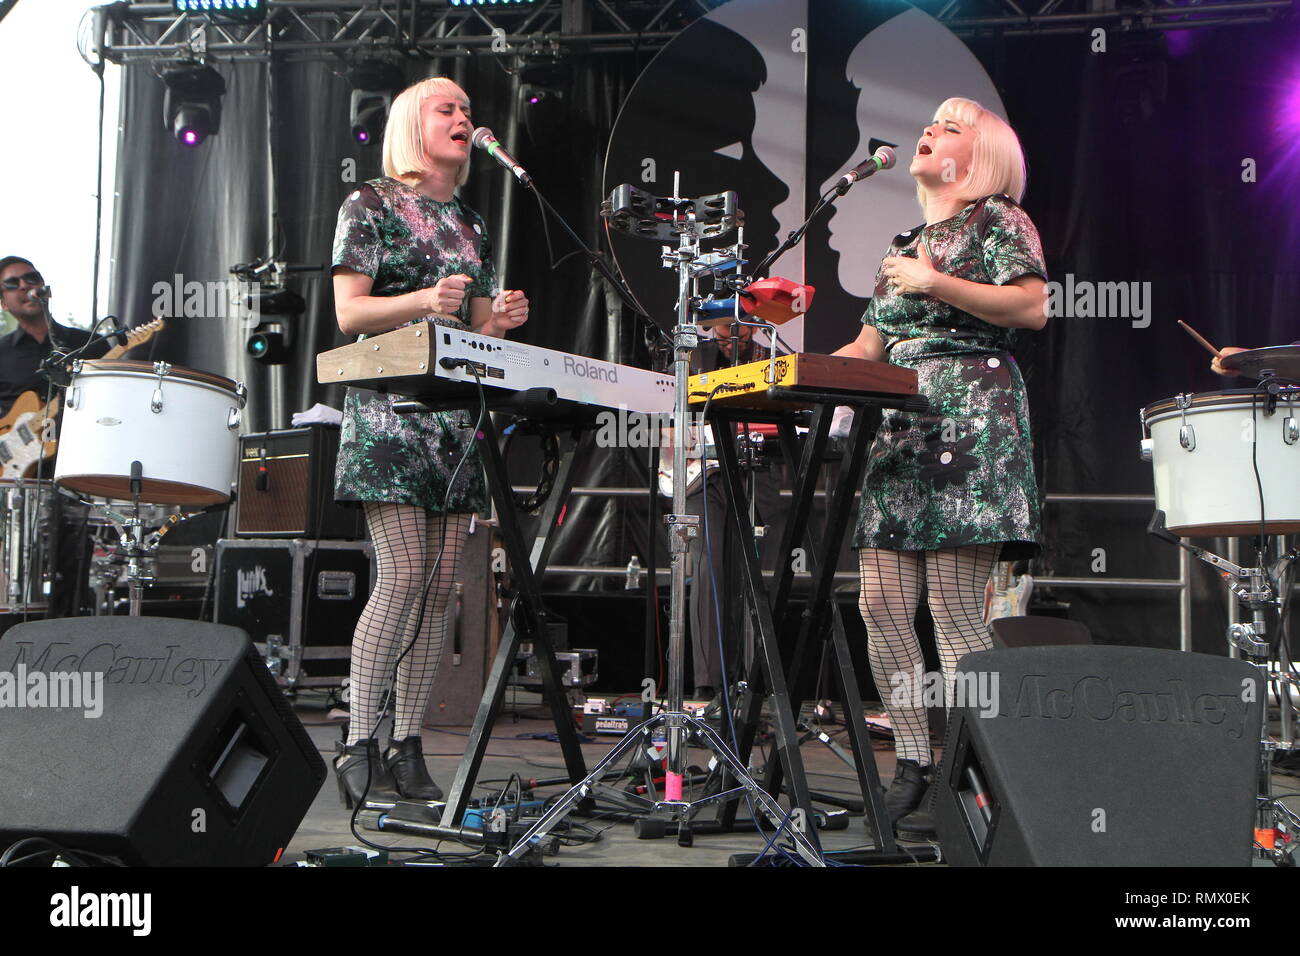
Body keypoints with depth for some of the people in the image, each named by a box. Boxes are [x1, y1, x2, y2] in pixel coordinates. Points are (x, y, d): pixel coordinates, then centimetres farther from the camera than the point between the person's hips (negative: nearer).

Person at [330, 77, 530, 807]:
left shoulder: (472, 224, 20)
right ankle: (358, 742, -7)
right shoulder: (371, 205, 3)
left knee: (442, 587, 1)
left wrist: (500, 321, -1)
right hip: (390, 409, -6)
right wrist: (423, 301, -20)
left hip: (459, 412, 6)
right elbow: (348, 313, -5)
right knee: (403, 576, -15)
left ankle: (408, 747, 7)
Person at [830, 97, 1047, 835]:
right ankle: (915, 766, 7)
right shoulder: (907, 243, 24)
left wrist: (935, 283, -14)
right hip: (901, 428, 8)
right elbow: (867, 350, 22)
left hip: (971, 421, -7)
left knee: (955, 608, -12)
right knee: (881, 604, -1)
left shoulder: (999, 221, 4)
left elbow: (1033, 306, -12)